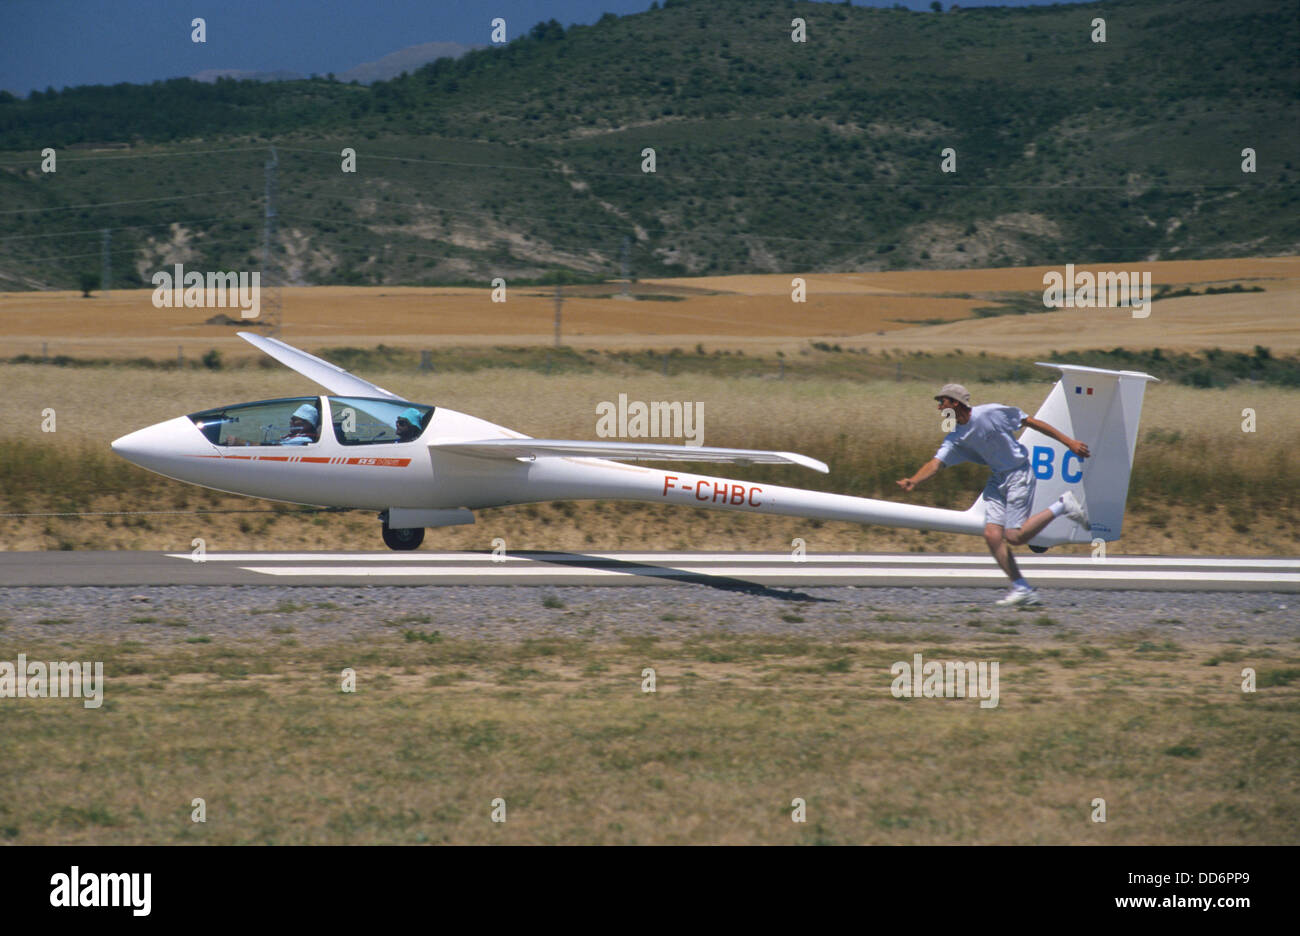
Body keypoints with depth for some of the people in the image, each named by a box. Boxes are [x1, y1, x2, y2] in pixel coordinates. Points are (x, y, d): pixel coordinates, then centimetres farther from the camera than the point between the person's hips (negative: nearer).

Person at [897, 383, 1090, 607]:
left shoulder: (990, 413, -17)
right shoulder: (956, 438, 3)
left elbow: (1032, 422, -11)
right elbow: (936, 462, -5)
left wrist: (1068, 442, -9)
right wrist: (914, 481, -26)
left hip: (1019, 475, -7)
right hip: (998, 479, 7)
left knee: (1014, 536, -16)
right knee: (992, 534, -7)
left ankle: (1062, 505, 1)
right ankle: (1022, 590, 1)